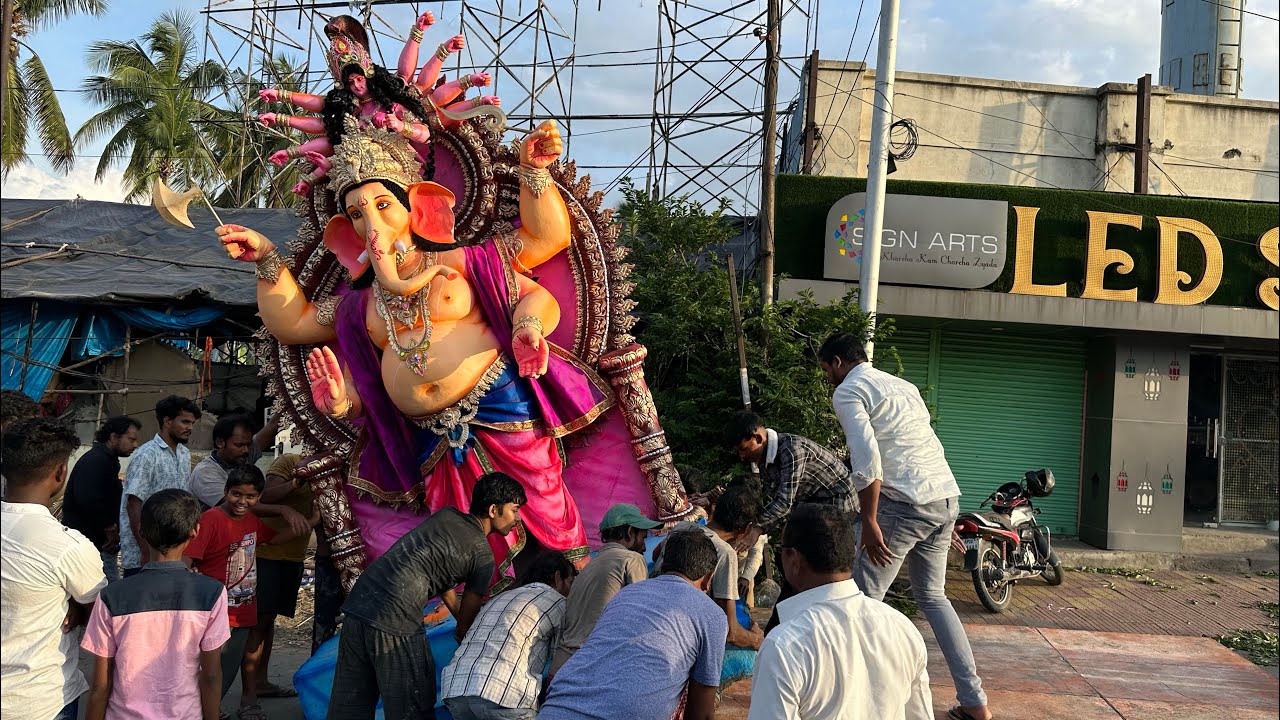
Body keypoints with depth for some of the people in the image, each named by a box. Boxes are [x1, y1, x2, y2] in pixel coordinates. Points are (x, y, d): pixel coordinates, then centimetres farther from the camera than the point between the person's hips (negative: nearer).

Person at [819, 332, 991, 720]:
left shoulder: (847, 392, -2)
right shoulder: (903, 385, 23)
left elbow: (866, 459, -16)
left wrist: (869, 521, -13)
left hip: (906, 502, -8)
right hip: (947, 497, 8)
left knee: (862, 599, 3)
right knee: (932, 596, 20)